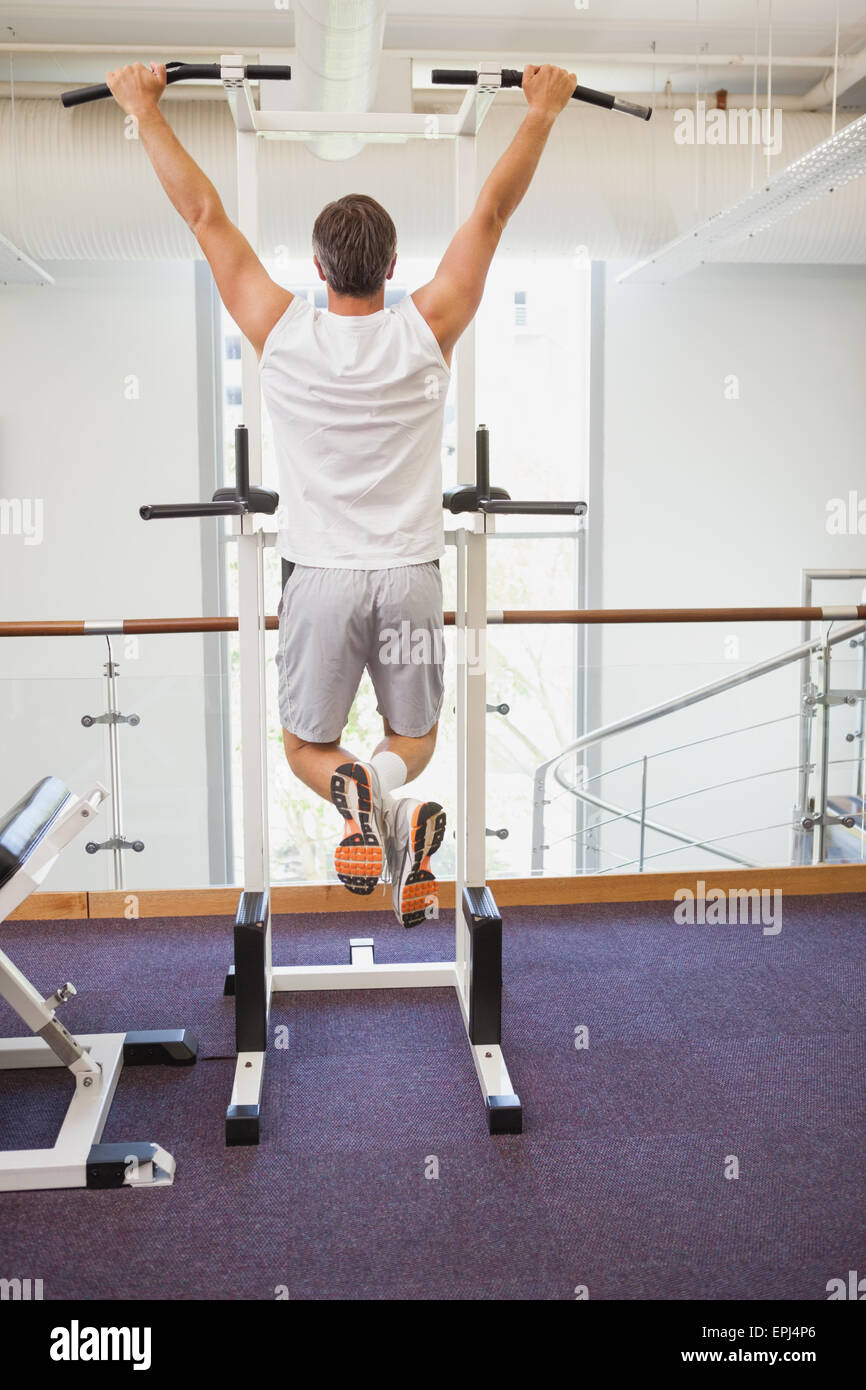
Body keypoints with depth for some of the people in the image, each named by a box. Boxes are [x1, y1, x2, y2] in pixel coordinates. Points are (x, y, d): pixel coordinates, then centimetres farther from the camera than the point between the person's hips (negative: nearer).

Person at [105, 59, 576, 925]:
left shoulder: (282, 334, -7)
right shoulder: (427, 333, -6)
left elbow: (203, 214, 1)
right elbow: (491, 213, 3)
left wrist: (144, 109, 11)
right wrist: (541, 112, 13)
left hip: (320, 576, 0)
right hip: (411, 574, 1)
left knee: (307, 744, 16)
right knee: (413, 738, 18)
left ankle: (354, 791, -21)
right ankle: (387, 783, -20)